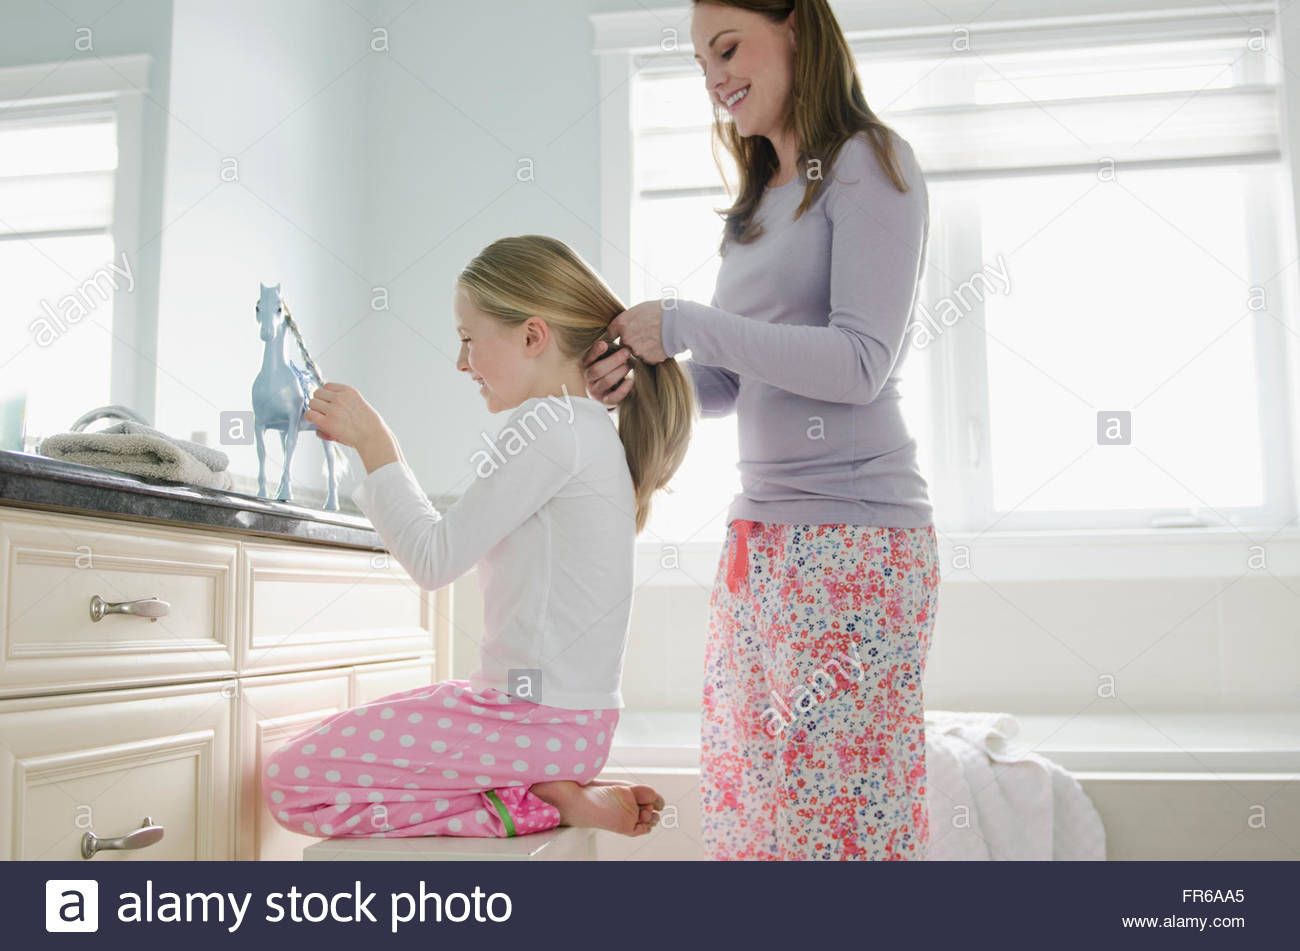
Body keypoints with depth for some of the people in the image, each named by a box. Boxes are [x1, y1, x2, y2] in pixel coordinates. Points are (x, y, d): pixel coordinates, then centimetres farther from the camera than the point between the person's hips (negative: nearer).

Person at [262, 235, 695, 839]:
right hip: (566, 712, 10)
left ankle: (545, 804, -8)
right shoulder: (590, 427, 15)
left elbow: (435, 560, -15)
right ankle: (555, 787, 6)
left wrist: (374, 442, -7)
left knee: (290, 782, -8)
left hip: (540, 719, -10)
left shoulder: (551, 426, -16)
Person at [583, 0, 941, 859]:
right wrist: (643, 378, 2)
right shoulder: (757, 205, 22)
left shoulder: (868, 163, -2)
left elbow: (861, 364, -13)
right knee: (745, 806, 10)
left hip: (853, 537, -8)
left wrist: (684, 325, -11)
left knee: (842, 808, -4)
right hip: (761, 536, 8)